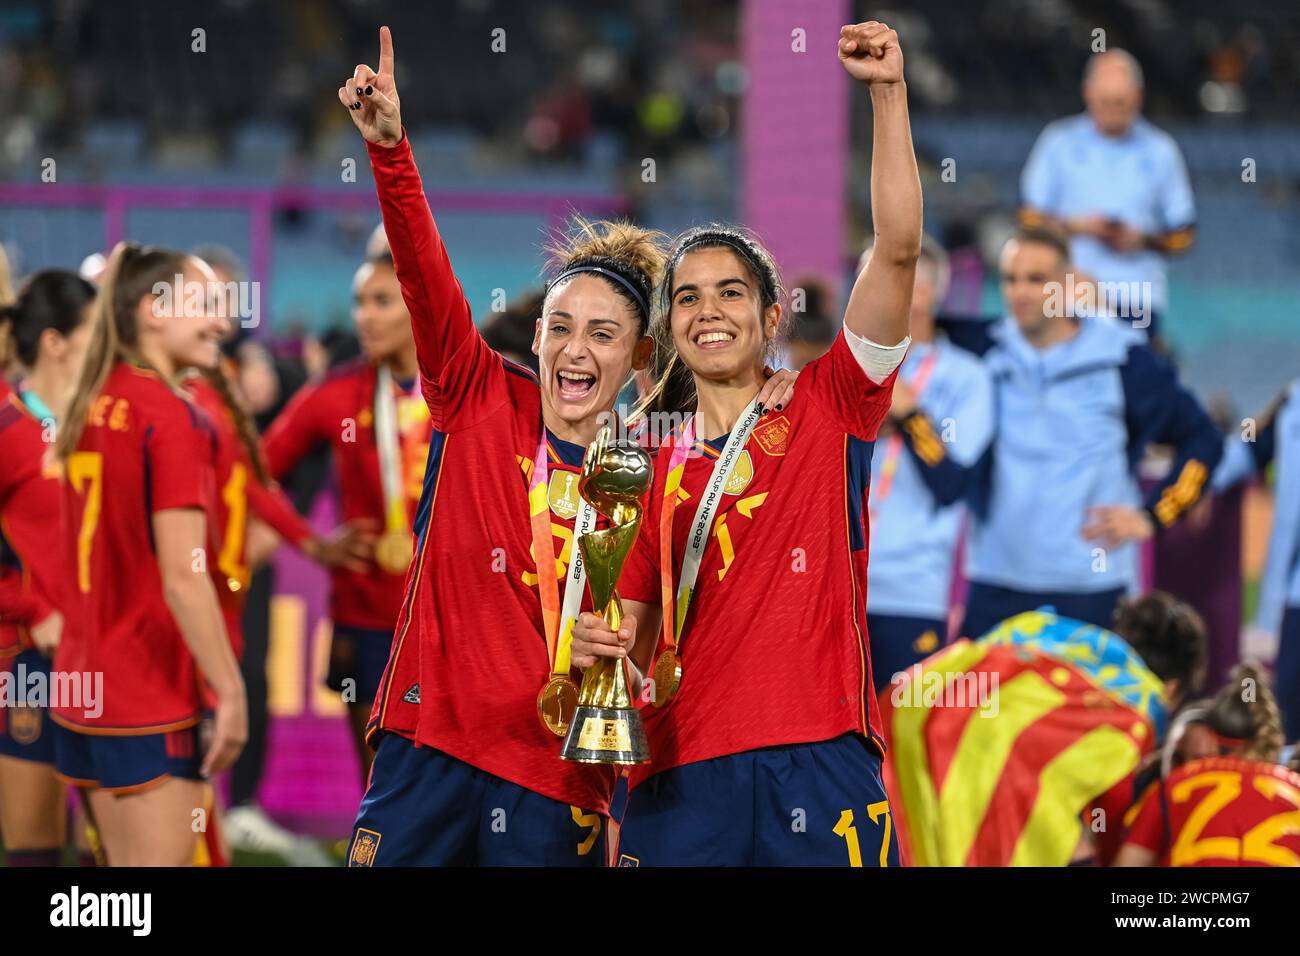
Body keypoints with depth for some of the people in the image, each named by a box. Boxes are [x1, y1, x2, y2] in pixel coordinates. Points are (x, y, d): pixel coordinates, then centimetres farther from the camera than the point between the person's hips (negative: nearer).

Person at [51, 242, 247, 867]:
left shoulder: (90, 408, 10)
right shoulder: (174, 418, -15)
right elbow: (182, 578, -20)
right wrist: (229, 688, -16)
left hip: (84, 693, 8)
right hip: (151, 699, -8)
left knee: (124, 862, 15)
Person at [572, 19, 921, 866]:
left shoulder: (829, 407, 9)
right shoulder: (661, 476, 17)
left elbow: (899, 250, -1)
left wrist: (889, 94, -7)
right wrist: (603, 646, -4)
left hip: (816, 762, -3)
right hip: (682, 774, 3)